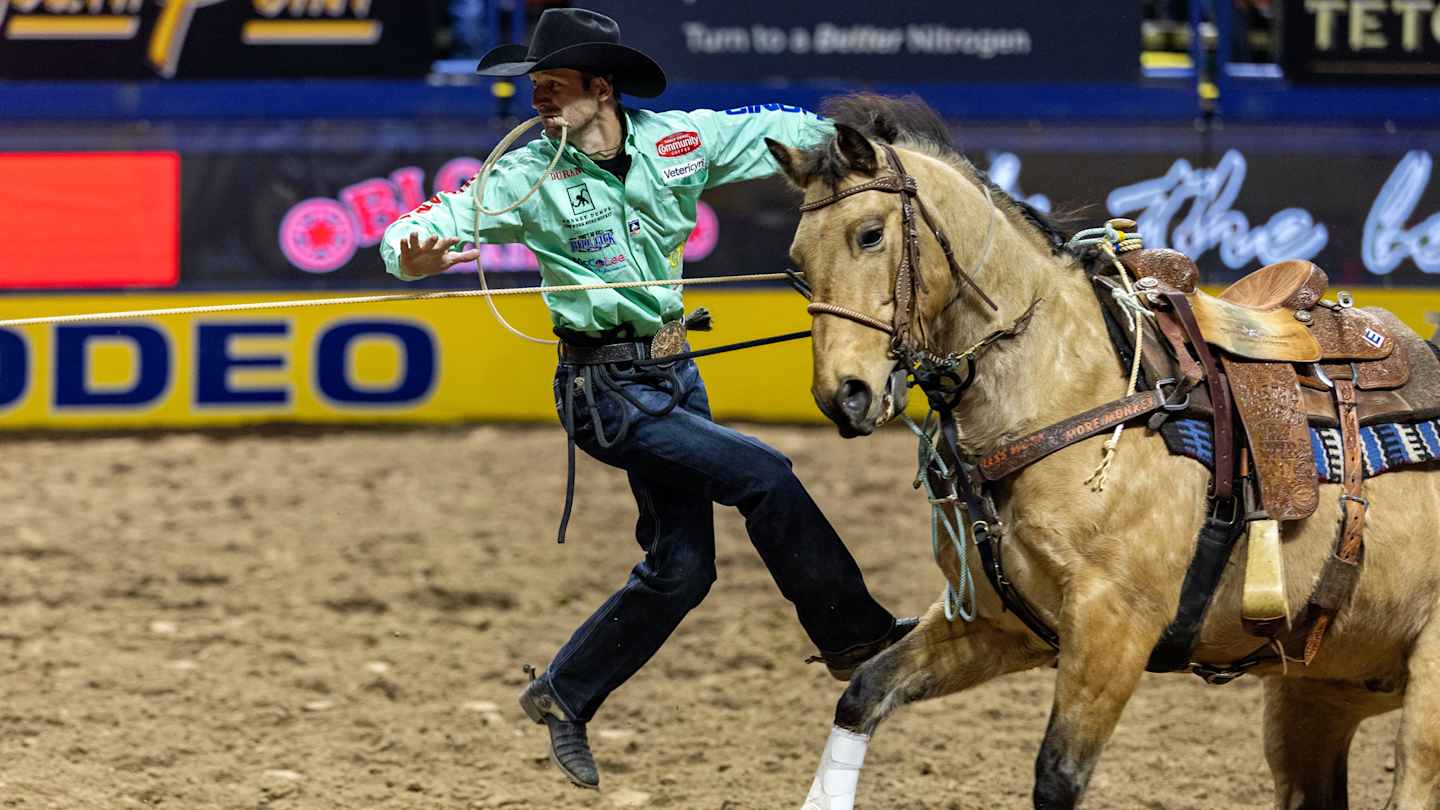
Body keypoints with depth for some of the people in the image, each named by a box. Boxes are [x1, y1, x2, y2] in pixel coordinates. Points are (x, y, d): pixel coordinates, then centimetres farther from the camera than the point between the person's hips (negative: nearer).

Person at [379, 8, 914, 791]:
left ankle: (564, 697, 25)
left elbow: (785, 131, 6)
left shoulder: (680, 140, -3)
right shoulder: (531, 177, -13)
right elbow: (432, 226, -20)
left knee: (681, 566, 10)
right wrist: (413, 254, -43)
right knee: (761, 475, -16)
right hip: (606, 389, -6)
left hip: (672, 373, 6)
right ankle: (856, 638, -2)